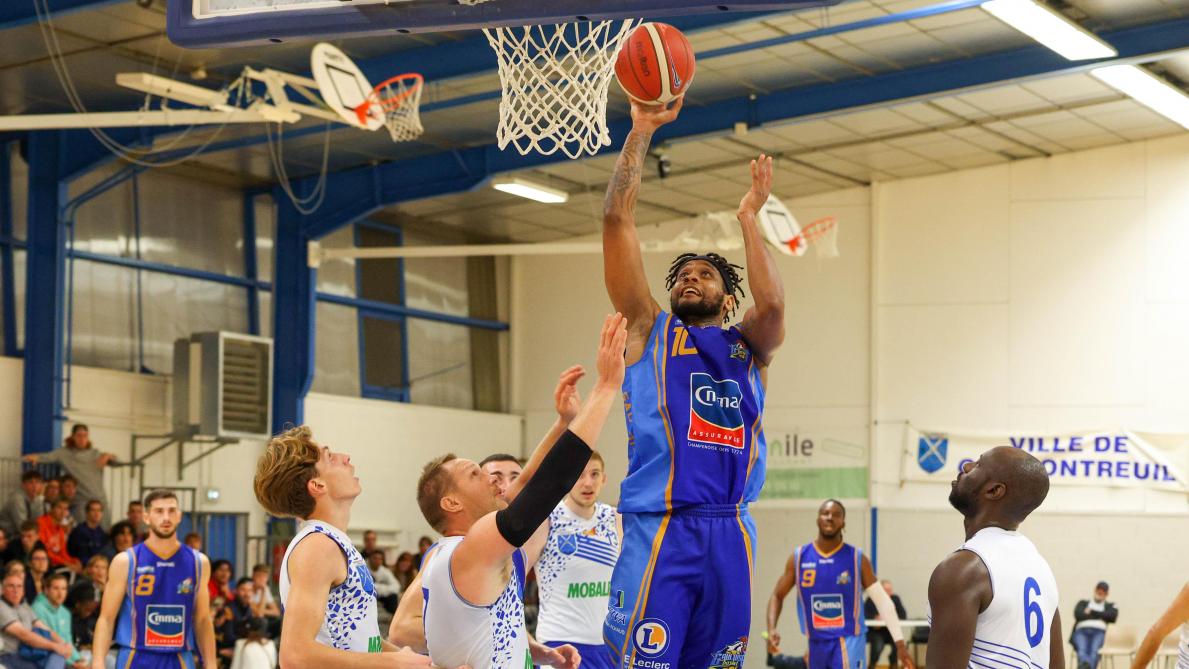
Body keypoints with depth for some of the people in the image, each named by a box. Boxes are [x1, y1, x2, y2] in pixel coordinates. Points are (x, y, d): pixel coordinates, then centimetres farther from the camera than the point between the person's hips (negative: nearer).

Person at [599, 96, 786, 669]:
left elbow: (771, 303, -7)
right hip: (659, 530, -2)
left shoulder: (748, 347, 17)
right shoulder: (650, 330, 15)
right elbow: (617, 219, 8)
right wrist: (640, 132, 8)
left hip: (731, 533, 3)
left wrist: (749, 218, 4)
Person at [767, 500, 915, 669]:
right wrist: (772, 629, -10)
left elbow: (883, 601, -2)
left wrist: (899, 643, -7)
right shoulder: (799, 558, 1)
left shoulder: (857, 559, -4)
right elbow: (777, 596, 8)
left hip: (848, 640, -4)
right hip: (816, 642, 4)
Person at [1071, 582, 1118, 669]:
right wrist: (1099, 616, 6)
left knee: (1094, 650, -35)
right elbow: (1077, 614, 9)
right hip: (1082, 631, 0)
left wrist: (1092, 612, 6)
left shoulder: (1110, 606, 30)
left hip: (1099, 632, 0)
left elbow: (1113, 616, 6)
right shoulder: (1083, 603, 31)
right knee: (1082, 649, -36)